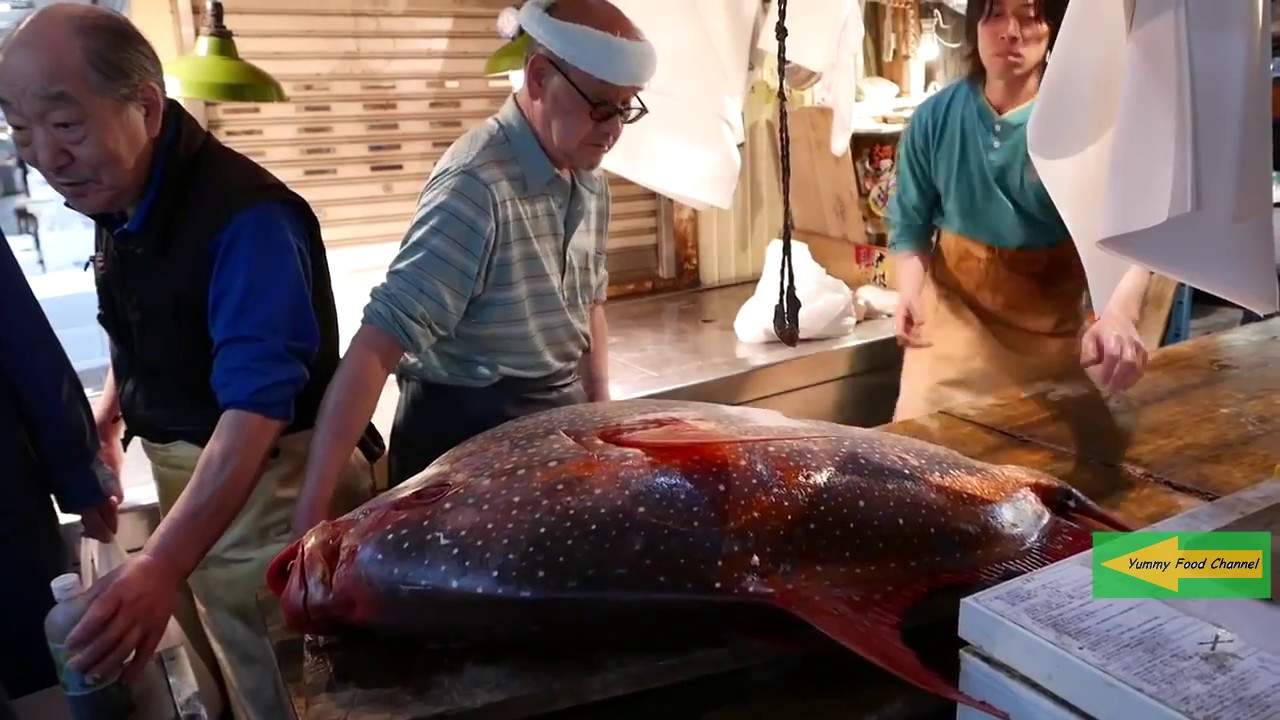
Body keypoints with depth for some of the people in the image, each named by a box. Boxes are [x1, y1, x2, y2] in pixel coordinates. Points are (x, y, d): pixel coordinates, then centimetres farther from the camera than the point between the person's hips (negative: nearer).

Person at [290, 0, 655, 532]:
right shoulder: (477, 184, -23)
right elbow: (377, 345, -28)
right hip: (465, 432, -7)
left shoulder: (590, 181, 3)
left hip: (559, 421, 7)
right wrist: (312, 508, -30)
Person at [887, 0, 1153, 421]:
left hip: (1053, 322, 0)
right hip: (955, 309, 1)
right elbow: (910, 223, -1)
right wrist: (910, 291, -20)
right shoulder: (935, 118, -6)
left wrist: (1118, 313, -46)